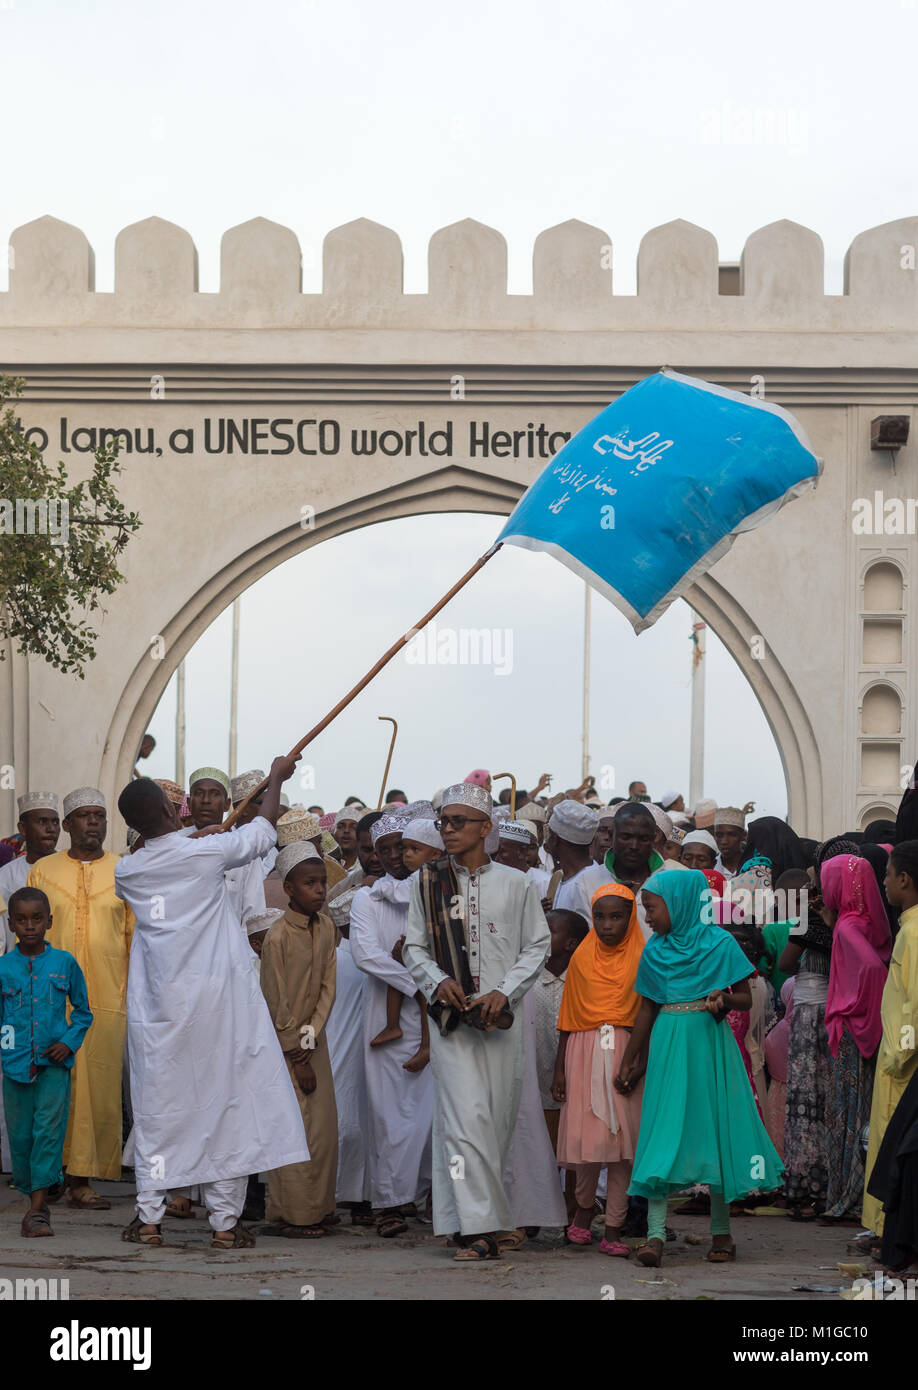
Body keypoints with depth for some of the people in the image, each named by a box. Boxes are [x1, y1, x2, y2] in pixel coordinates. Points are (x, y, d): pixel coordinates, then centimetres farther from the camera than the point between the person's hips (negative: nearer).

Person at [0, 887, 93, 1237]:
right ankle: (34, 1200, 21)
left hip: (54, 1063, -1)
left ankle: (38, 1208, -14)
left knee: (49, 1127, -12)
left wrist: (70, 1041, -3)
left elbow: (83, 1010, 12)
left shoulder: (64, 963, 2)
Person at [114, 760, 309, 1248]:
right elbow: (263, 830, 10)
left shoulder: (127, 872, 2)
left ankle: (148, 1217, 7)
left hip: (157, 1004, 3)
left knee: (157, 1104, 8)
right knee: (224, 1100, 2)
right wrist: (276, 777, 25)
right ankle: (225, 1221, 1)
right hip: (216, 997, -3)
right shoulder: (206, 853, -7)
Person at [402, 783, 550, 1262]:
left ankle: (489, 1220, 15)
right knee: (465, 1116, -11)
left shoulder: (515, 884, 5)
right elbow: (413, 947, 11)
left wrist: (504, 991, -7)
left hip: (500, 1017, 1)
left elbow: (537, 945, 6)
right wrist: (438, 981, -8)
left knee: (499, 1117, 3)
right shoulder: (428, 882, 8)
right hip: (452, 1016, -1)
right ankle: (478, 1228, -15)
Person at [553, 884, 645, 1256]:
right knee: (586, 1134, -6)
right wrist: (559, 1068, 8)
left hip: (626, 1051, -1)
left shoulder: (641, 958, 2)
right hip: (585, 1050, 1)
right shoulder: (582, 957, 8)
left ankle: (614, 1230, 2)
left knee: (622, 1137, -3)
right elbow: (568, 1017, 11)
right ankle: (584, 1206, 21)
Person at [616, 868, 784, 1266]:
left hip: (710, 1044, -2)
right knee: (662, 1132, -7)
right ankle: (655, 1234, -12)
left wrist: (724, 999, -21)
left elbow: (746, 998, 1)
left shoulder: (720, 944, -2)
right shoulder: (654, 951, 9)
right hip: (668, 1047, 2)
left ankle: (721, 1233, 13)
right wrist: (628, 1063, 18)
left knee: (715, 1126, 2)